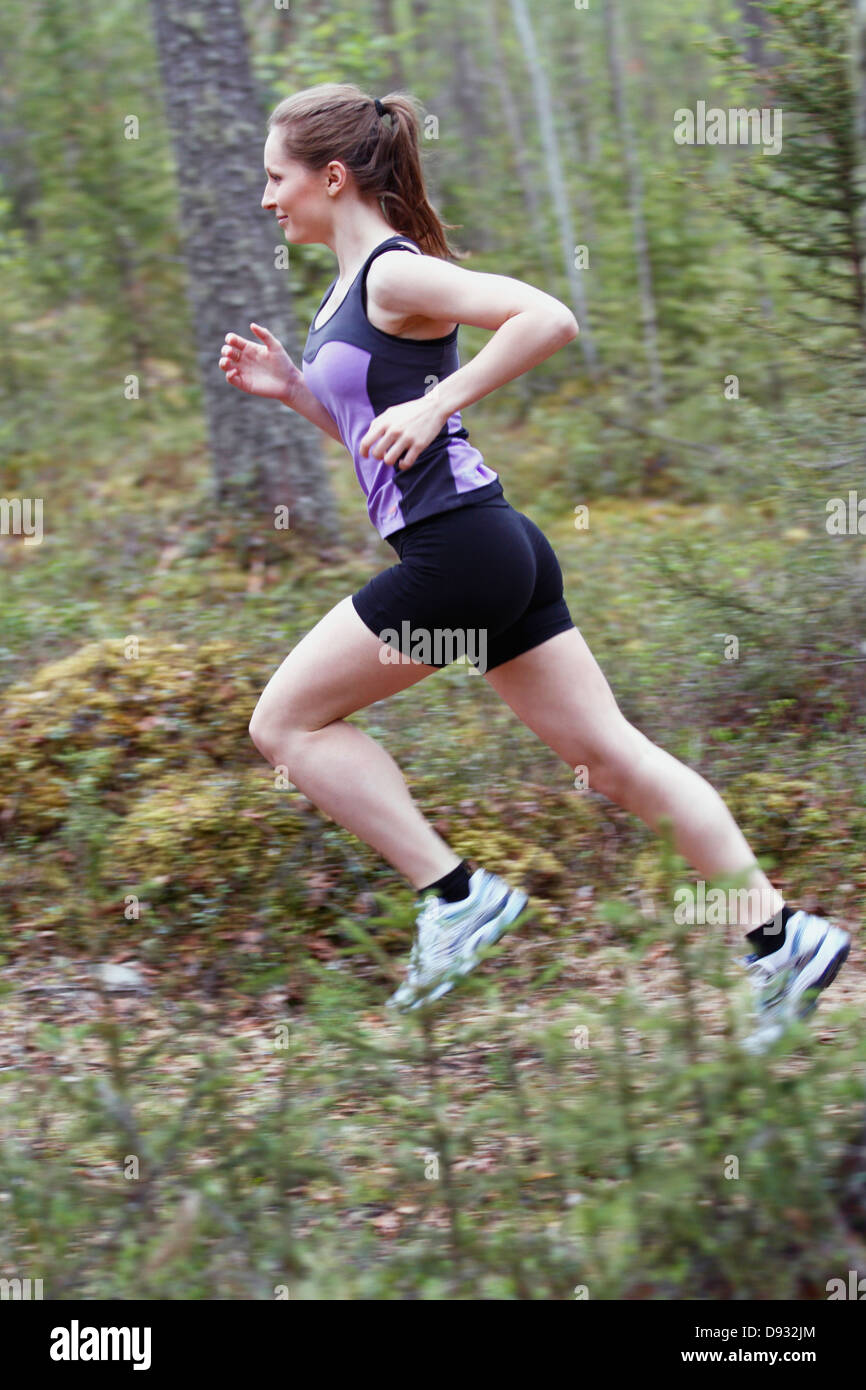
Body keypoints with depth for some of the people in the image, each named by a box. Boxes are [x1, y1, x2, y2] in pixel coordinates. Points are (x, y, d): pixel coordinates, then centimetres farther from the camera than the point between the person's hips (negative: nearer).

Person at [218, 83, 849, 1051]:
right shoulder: (351, 289, 19)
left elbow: (547, 319, -23)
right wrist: (290, 387, 16)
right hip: (498, 547, 10)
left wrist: (434, 402, -21)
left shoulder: (394, 272, -10)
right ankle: (781, 936, 7)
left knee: (286, 721, 1)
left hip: (457, 547, -10)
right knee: (608, 754, 8)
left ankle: (456, 896, 0)